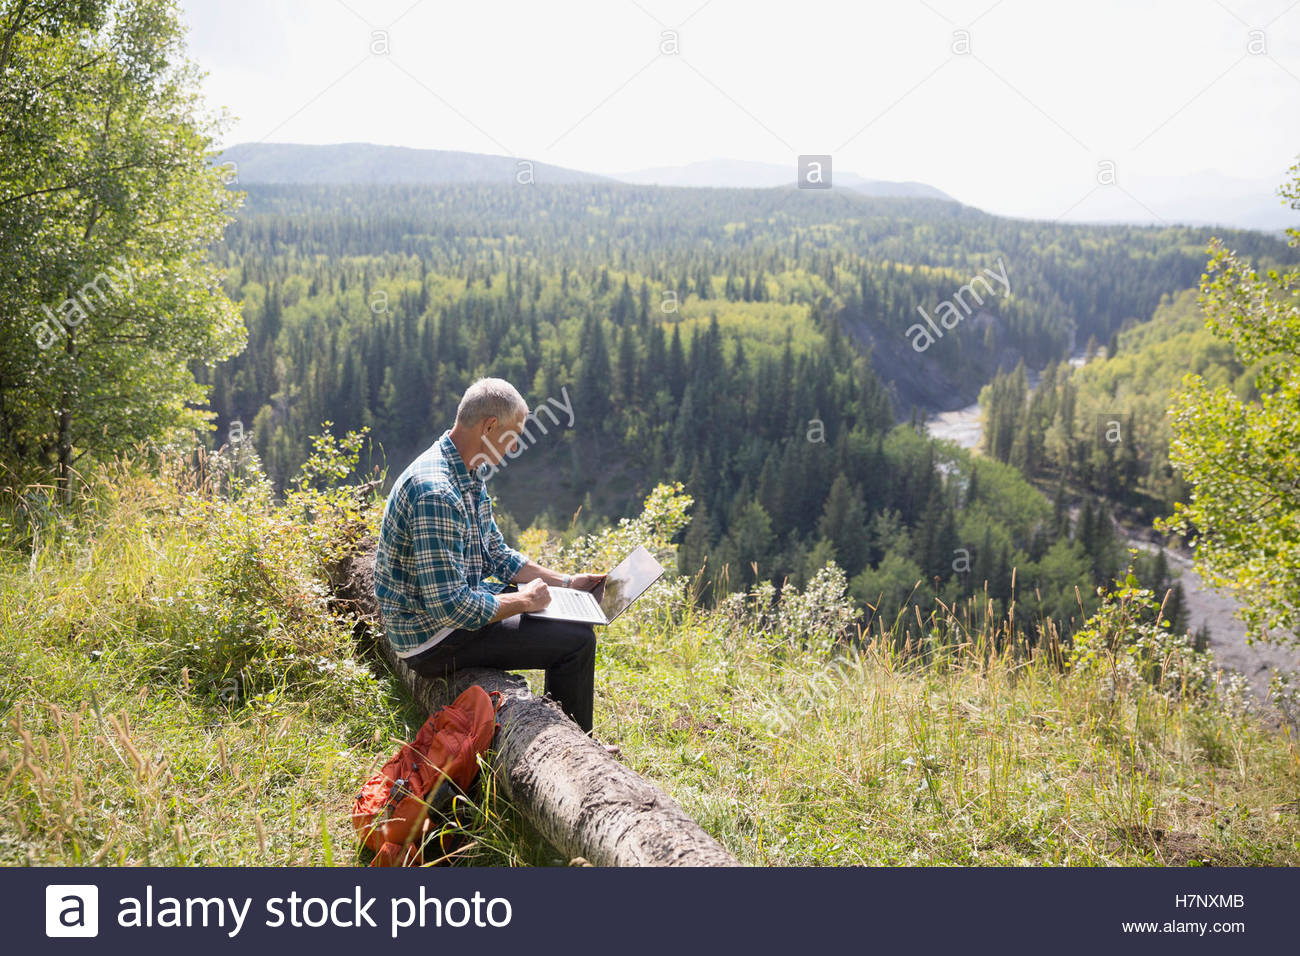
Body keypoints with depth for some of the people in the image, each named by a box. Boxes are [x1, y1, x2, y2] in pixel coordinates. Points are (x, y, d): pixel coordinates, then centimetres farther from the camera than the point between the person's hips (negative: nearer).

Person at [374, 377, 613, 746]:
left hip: (448, 608, 11)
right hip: (433, 640, -11)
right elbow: (450, 606, -31)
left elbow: (497, 555, 16)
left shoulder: (470, 474, 5)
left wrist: (567, 581, 8)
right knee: (577, 639, -12)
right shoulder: (437, 494, -29)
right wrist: (523, 600, -17)